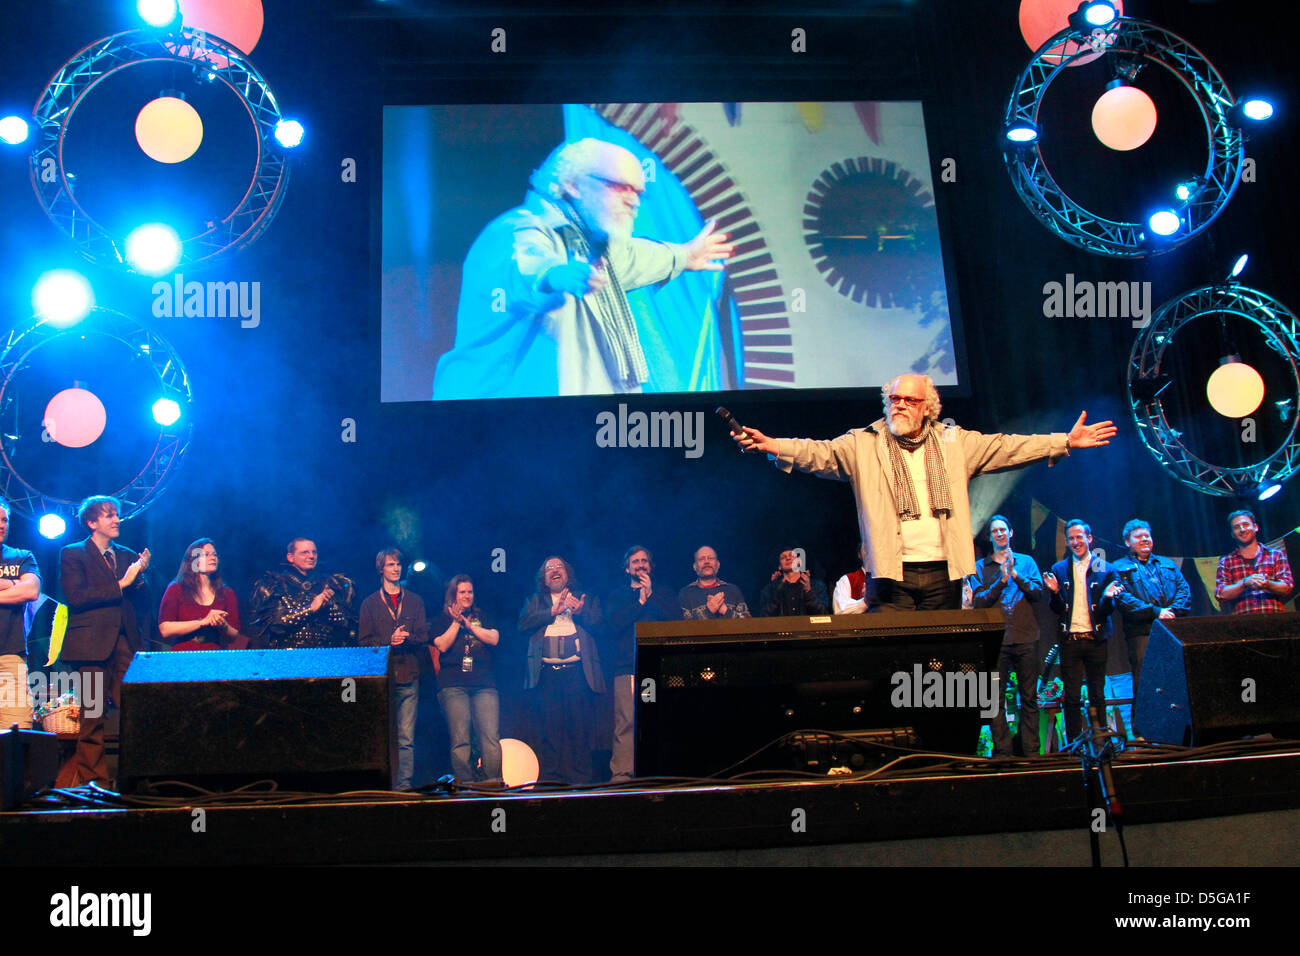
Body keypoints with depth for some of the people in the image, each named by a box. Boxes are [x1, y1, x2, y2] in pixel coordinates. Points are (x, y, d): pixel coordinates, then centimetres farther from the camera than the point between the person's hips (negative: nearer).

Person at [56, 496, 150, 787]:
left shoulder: (127, 556, 20)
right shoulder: (72, 555, 6)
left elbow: (140, 599, 16)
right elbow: (75, 597, -9)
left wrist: (139, 576, -4)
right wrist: (120, 585, -10)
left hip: (125, 642, 4)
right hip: (93, 643, -4)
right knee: (92, 715, -4)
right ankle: (93, 777, 4)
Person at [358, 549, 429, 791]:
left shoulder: (415, 602, 17)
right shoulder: (370, 604, 12)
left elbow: (424, 637, 8)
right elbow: (364, 641, 4)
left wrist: (405, 638, -12)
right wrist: (389, 641, -11)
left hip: (408, 675, 1)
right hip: (380, 676, -1)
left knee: (406, 738, -3)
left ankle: (404, 785, -2)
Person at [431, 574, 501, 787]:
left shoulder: (481, 616, 19)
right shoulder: (444, 620, 14)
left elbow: (494, 639, 5)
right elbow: (442, 645, -1)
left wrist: (469, 624, 0)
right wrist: (456, 621, -5)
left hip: (484, 684, 2)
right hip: (453, 685, -1)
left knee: (491, 736, -10)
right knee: (460, 739, -9)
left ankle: (493, 780, -10)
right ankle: (465, 783, -8)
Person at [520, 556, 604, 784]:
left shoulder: (585, 599, 20)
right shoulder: (535, 602, 21)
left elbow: (598, 622, 7)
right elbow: (524, 623, 4)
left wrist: (580, 611, -11)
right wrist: (553, 611, -5)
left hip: (578, 670, 0)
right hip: (547, 672, 0)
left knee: (580, 726, -4)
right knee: (550, 725, -4)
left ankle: (580, 775, 0)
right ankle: (550, 777, -1)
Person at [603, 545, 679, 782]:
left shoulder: (664, 595, 23)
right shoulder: (616, 596, 20)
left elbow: (676, 619, 4)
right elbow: (613, 625, 1)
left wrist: (650, 596, 1)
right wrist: (640, 601, 1)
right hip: (626, 668, -1)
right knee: (625, 722, -12)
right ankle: (621, 774, -13)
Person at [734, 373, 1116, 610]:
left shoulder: (954, 442, 13)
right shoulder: (863, 444, 6)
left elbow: (1005, 448, 13)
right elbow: (820, 453, -6)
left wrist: (1065, 441, 7)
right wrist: (772, 446, -24)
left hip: (943, 573, 2)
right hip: (892, 575, -2)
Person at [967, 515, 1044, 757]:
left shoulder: (1026, 561, 12)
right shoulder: (980, 567, 10)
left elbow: (1038, 594, 0)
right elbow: (978, 601, -2)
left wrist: (1016, 574, -12)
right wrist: (1001, 580, -13)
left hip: (1025, 637, 1)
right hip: (995, 639, -1)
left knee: (1029, 697, 2)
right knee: (996, 699, -2)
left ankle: (1030, 751, 7)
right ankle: (1003, 751, 3)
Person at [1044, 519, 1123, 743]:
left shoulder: (1105, 570, 4)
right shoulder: (1058, 570, 8)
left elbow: (1108, 611, 2)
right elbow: (1057, 610, 6)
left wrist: (1107, 597, -20)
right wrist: (1055, 592, -13)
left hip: (1095, 639, -1)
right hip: (1070, 640, 1)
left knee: (1097, 695, 5)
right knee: (1071, 697, 1)